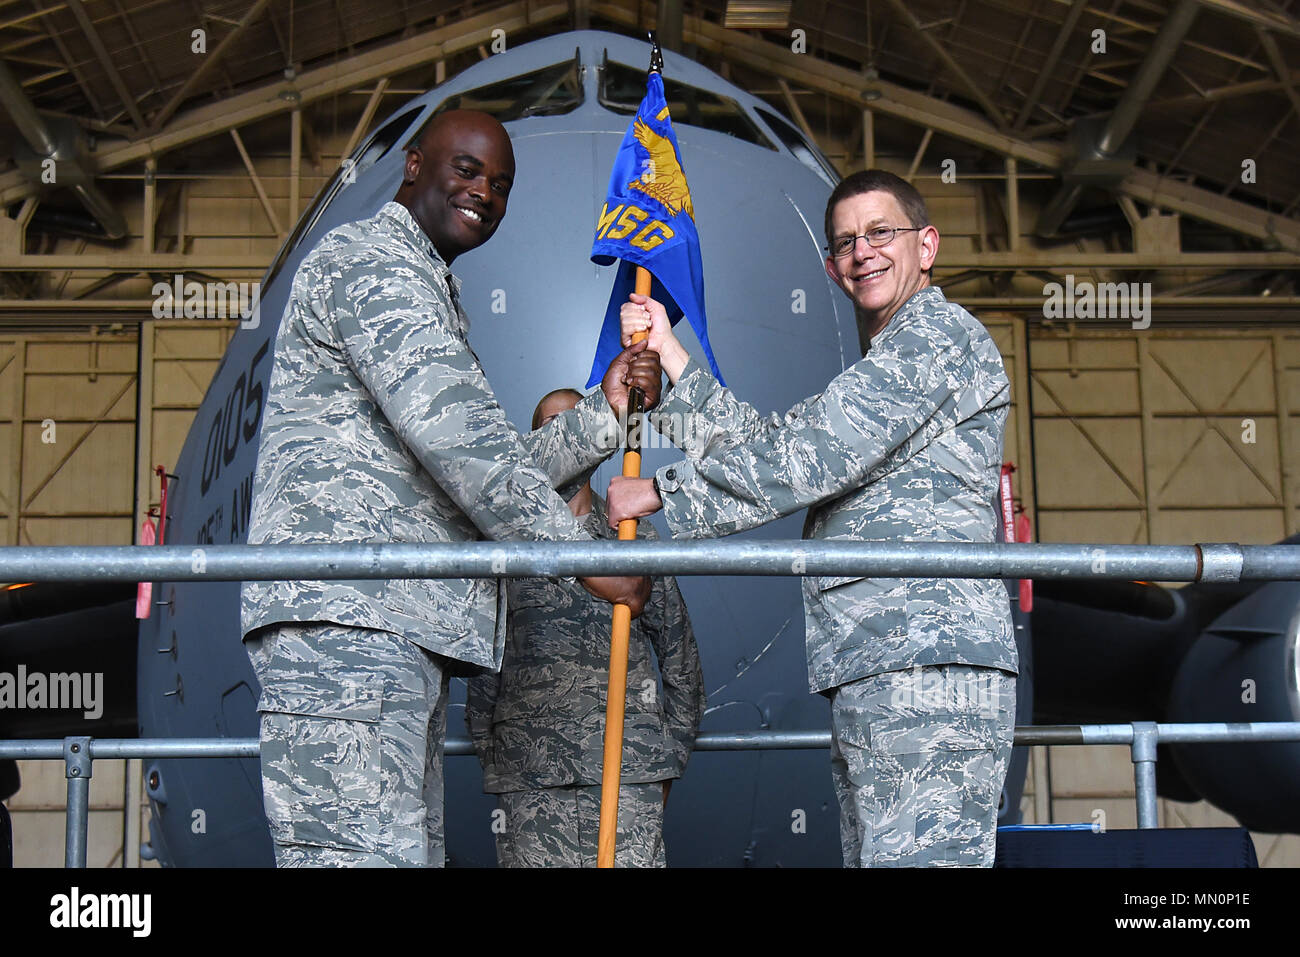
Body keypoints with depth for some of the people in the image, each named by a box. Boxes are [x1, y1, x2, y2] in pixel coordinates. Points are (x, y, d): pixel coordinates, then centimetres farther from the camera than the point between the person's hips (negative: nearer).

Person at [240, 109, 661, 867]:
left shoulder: (429, 296, 31)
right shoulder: (369, 258, -2)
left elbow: (491, 472, 25)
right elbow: (452, 428, -16)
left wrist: (603, 413, 13)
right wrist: (580, 552, -14)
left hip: (400, 630, 10)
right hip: (344, 614, -10)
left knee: (412, 849, 7)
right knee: (368, 852, -16)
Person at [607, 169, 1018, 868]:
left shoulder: (943, 332, 0)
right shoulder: (878, 377, 31)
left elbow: (814, 455, -10)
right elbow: (768, 444, 20)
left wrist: (662, 492, -4)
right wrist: (668, 354, 16)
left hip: (927, 659, -10)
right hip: (873, 675, 10)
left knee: (916, 855, -14)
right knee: (871, 855, 9)